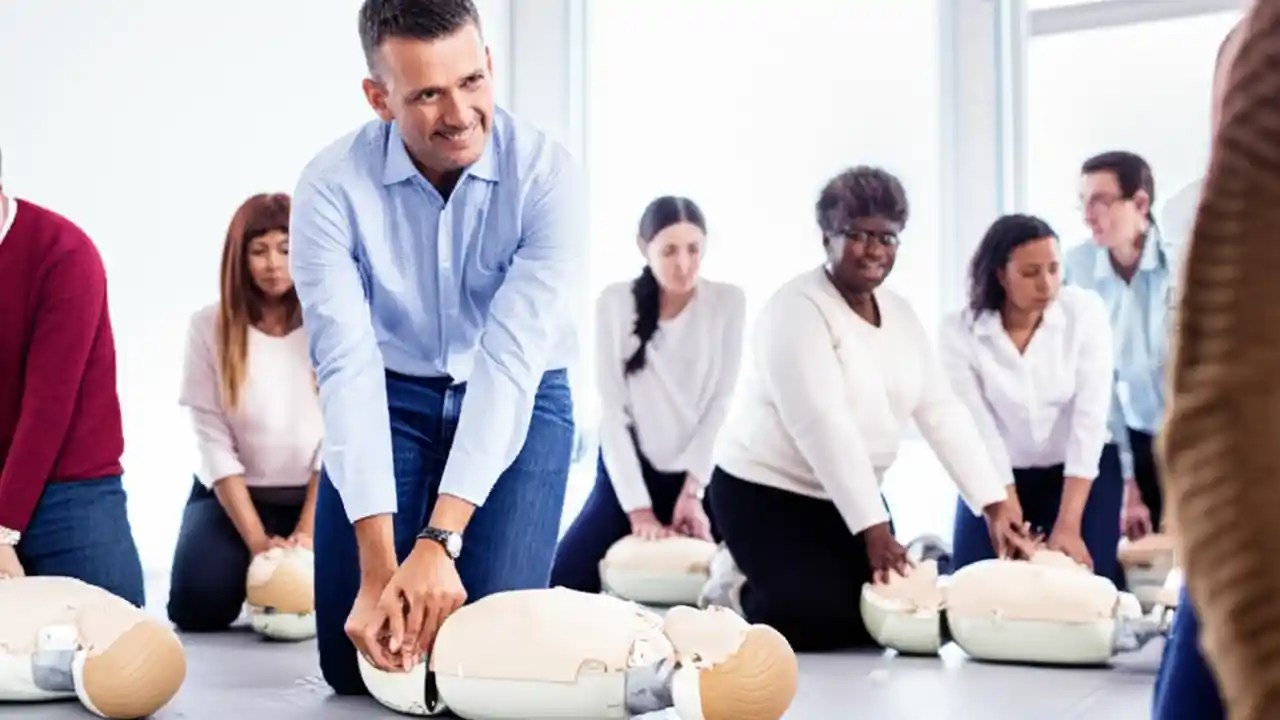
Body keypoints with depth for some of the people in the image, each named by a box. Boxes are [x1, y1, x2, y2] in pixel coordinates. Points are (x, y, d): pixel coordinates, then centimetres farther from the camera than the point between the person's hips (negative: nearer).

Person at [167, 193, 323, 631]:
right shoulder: (209, 326, -7)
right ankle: (255, 569, 13)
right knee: (197, 605, -23)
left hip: (317, 495, 0)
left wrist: (307, 530, -17)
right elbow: (214, 442, -10)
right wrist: (256, 540, -17)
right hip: (232, 494, 0)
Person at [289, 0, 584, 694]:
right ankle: (398, 581, 28)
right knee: (353, 659, -5)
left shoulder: (545, 172, -22)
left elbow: (511, 358, -29)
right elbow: (347, 368, -26)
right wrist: (379, 567, -34)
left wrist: (439, 542, -37)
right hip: (392, 400, 1)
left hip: (520, 403, -1)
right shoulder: (333, 185, -20)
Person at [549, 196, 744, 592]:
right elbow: (612, 410, -9)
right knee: (563, 583, -16)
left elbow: (722, 403, -5)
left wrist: (693, 489, -13)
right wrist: (638, 508, -14)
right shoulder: (615, 301, -6)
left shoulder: (728, 302, -5)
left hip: (700, 473, 1)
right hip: (629, 472, 0)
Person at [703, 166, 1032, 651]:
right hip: (767, 493, -8)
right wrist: (873, 529, -32)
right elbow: (822, 425, -27)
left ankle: (757, 582, 25)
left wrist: (995, 504, -11)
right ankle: (741, 589, 12)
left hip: (852, 496, 8)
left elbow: (941, 410, -1)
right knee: (821, 621, -19)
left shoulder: (900, 312, 5)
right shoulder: (798, 308, -19)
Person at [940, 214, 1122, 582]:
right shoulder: (960, 330, -17)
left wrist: (1068, 526, -25)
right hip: (998, 480, 0)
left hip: (1082, 472, 0)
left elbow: (1090, 417, -19)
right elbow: (978, 431, -19)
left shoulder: (1085, 311, -16)